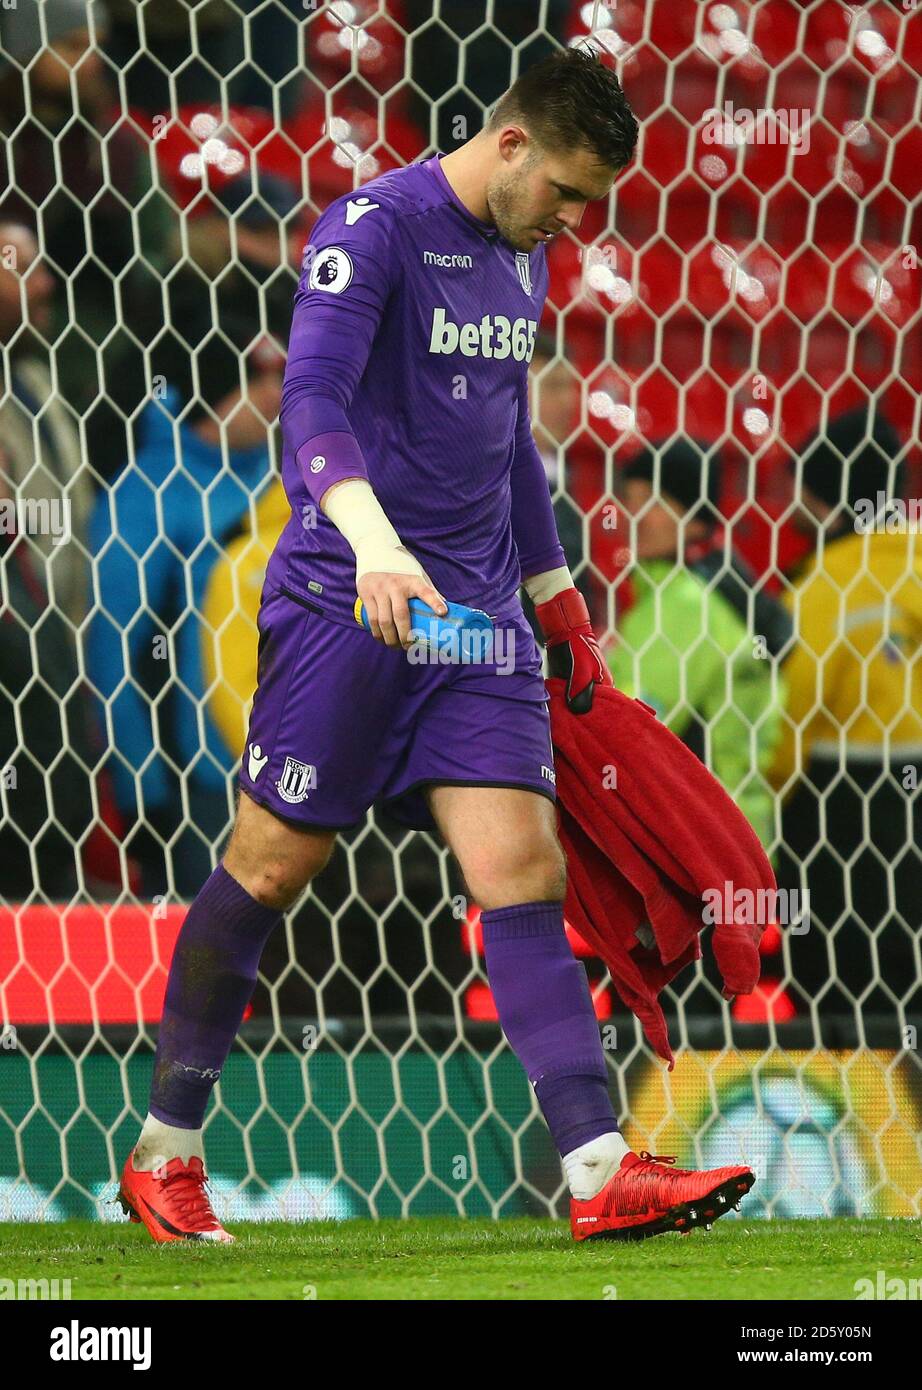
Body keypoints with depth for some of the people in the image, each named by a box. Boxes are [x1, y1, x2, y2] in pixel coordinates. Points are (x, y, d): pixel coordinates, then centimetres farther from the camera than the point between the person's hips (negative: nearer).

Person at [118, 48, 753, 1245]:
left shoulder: (521, 257, 15)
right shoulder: (373, 230, -11)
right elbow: (312, 399, -24)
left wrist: (558, 600, 27)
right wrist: (374, 544, -40)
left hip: (477, 609, 6)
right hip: (344, 604, -6)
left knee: (525, 874, -6)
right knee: (269, 869, 1)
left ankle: (600, 1172, -15)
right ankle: (164, 1151, 16)